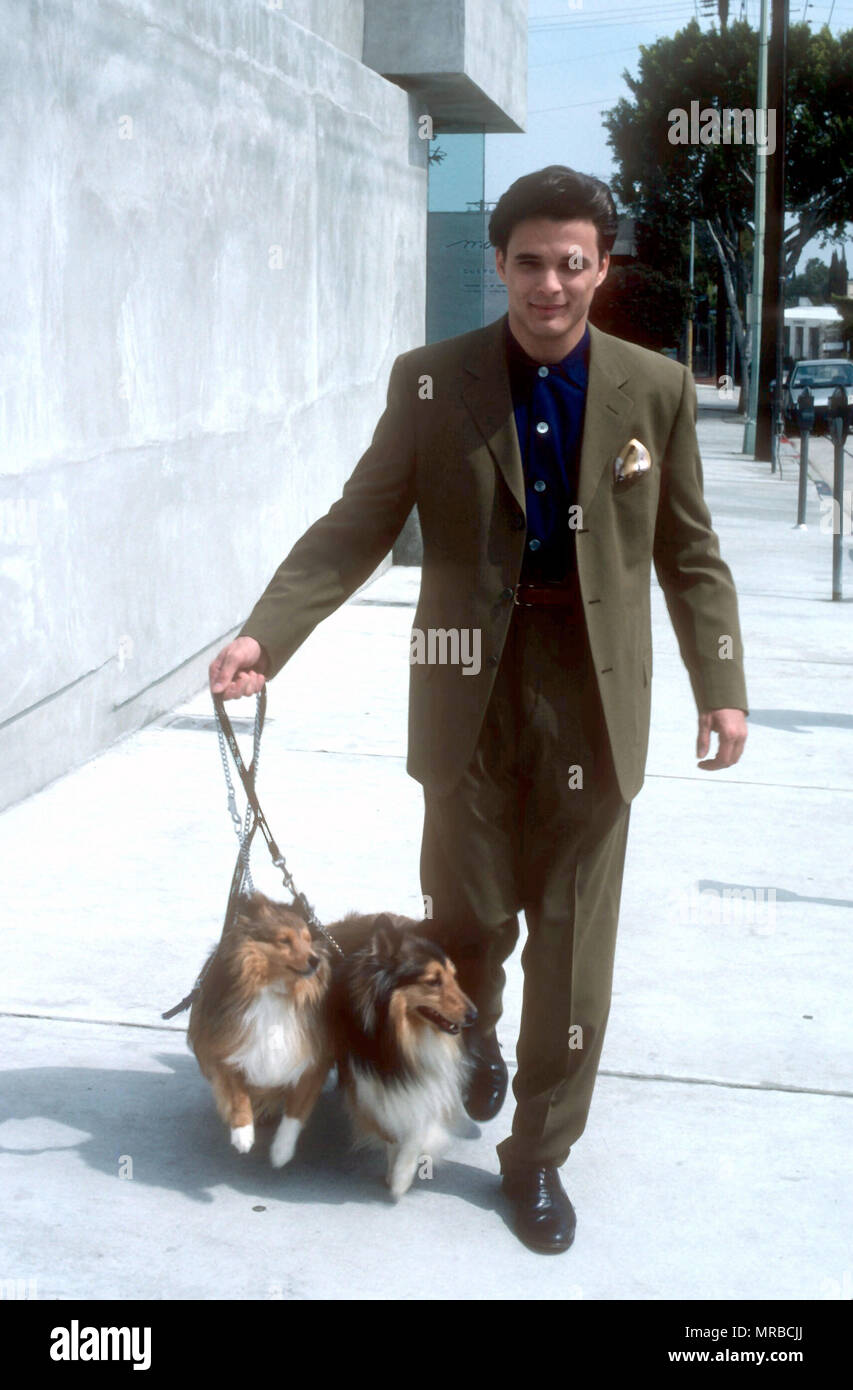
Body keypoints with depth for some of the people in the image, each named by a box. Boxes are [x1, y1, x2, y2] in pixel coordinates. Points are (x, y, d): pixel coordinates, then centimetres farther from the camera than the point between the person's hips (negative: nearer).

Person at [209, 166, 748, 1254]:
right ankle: (472, 1035, 47)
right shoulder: (430, 383, -2)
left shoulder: (655, 389, 1)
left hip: (595, 694, 0)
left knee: (572, 941, 5)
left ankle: (537, 1154, 23)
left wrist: (723, 687, 1)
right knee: (468, 915, 12)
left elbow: (689, 554, 6)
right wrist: (266, 634, -16)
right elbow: (356, 527, -4)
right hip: (472, 691, 0)